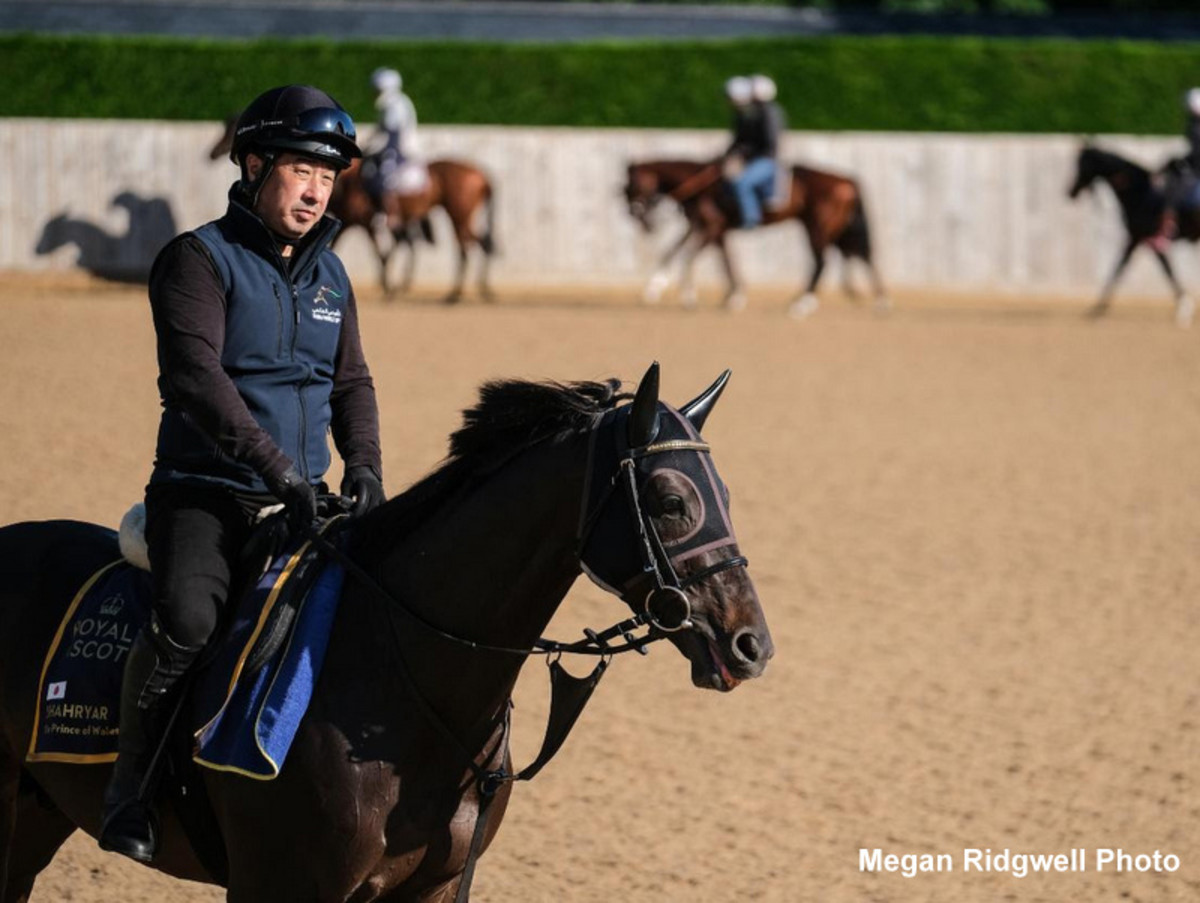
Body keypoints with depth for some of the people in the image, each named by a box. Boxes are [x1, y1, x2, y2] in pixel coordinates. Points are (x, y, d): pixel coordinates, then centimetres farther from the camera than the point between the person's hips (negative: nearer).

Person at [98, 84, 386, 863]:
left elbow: (351, 382, 18)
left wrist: (364, 467, -3)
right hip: (204, 494, -6)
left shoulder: (329, 273, 14)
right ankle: (130, 787, -15)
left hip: (301, 499, 7)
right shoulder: (201, 259, -6)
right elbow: (194, 375, -18)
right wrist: (276, 467, -27)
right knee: (187, 618, -30)